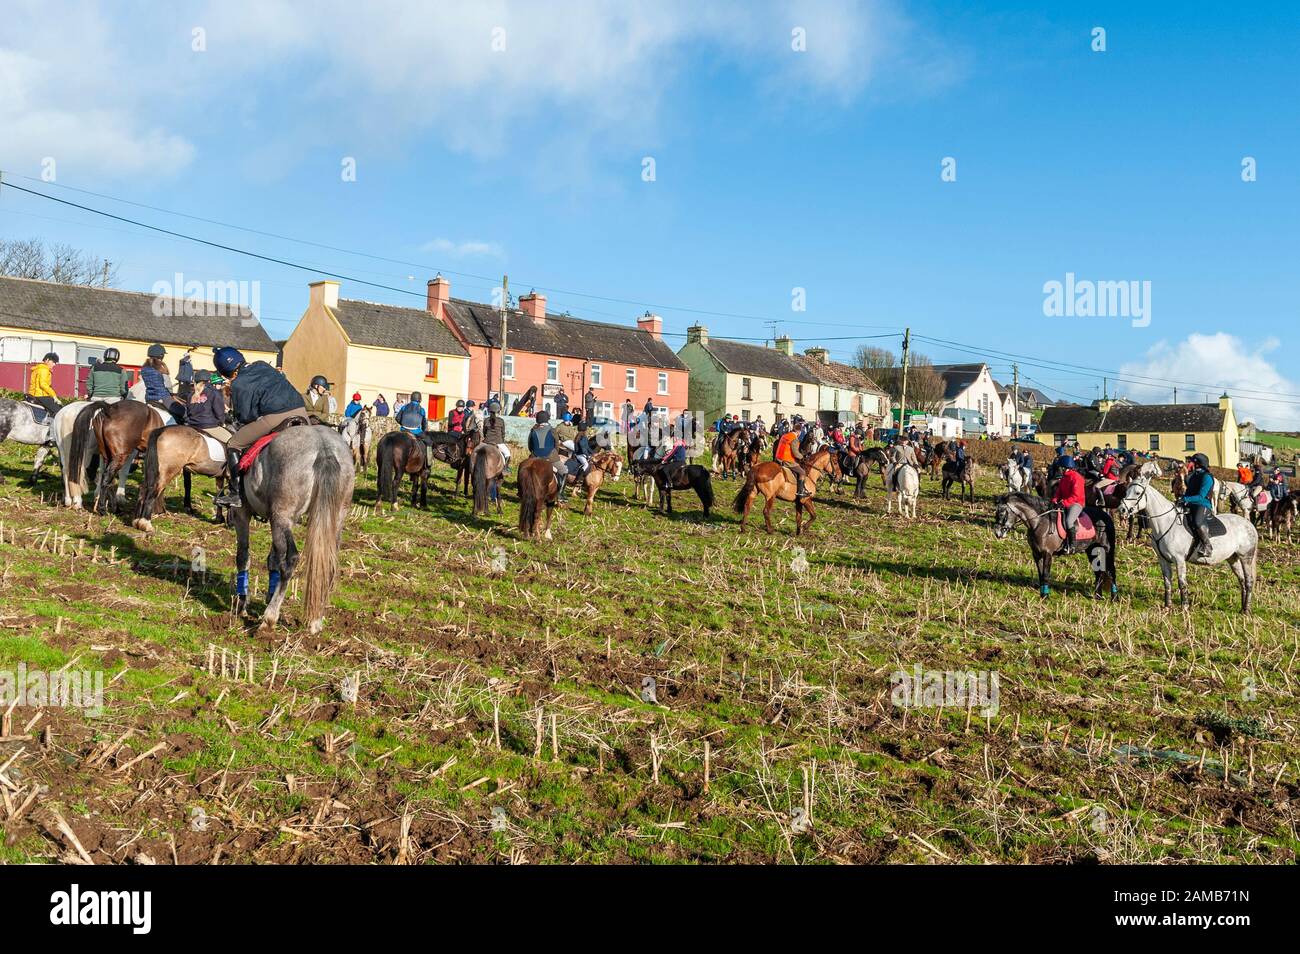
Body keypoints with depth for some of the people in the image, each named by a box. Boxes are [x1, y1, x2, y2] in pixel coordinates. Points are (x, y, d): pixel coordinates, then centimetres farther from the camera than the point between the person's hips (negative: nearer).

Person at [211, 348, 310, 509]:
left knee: (233, 445, 8)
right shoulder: (263, 365, 22)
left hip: (275, 417, -6)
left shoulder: (238, 385, 2)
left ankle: (236, 493, 4)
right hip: (301, 411, 6)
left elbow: (244, 417, 2)